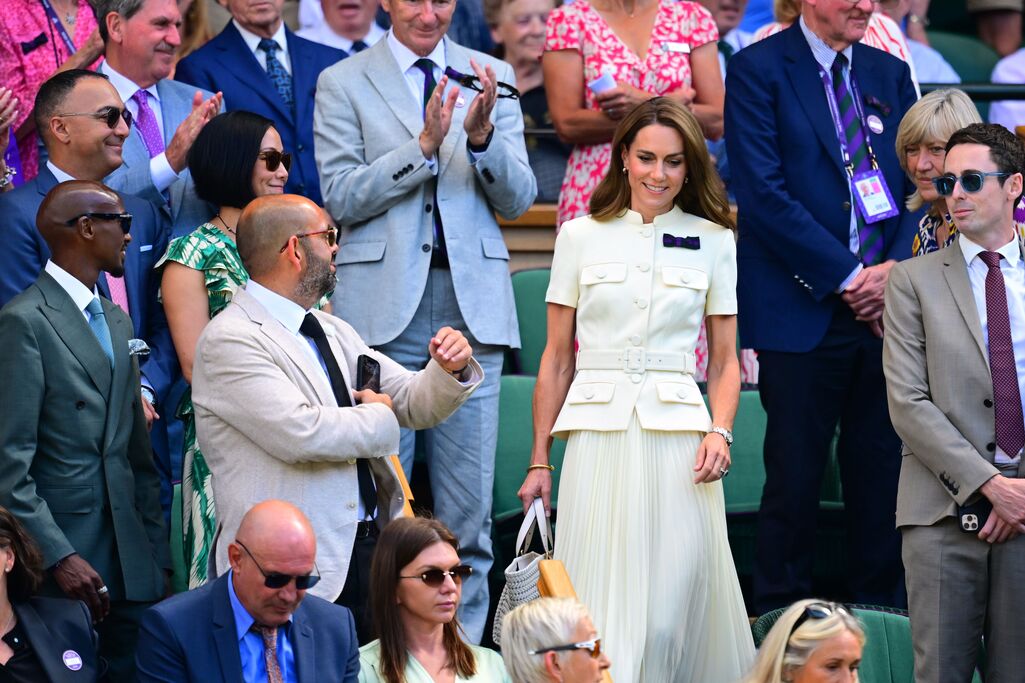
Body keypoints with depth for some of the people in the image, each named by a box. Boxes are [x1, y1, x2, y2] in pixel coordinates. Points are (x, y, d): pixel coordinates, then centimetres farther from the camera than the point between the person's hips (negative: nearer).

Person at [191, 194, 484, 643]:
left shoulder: (335, 334, 17)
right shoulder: (230, 340, -10)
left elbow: (417, 404, 21)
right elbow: (298, 433, -22)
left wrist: (450, 370, -1)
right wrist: (377, 418, -6)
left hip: (368, 551, 8)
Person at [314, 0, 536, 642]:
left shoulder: (492, 78, 10)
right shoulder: (344, 84, 4)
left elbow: (518, 199, 6)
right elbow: (343, 197, -5)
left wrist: (482, 135, -13)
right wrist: (424, 144, -15)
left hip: (472, 303, 2)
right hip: (384, 306, -2)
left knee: (469, 513, 3)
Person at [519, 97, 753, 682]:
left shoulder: (714, 242, 9)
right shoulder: (581, 237, 8)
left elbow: (726, 360, 11)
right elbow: (557, 358, 10)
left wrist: (720, 432, -7)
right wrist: (540, 460, 5)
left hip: (677, 436, 0)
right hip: (598, 437, 0)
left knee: (671, 611, -5)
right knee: (600, 608, -3)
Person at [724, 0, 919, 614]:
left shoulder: (891, 74, 15)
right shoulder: (758, 71, -2)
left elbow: (918, 183, 13)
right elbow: (764, 194, -10)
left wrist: (896, 269, -5)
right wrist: (847, 276, -12)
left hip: (885, 310, 5)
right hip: (802, 310, -4)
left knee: (883, 472, 4)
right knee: (795, 476, -1)